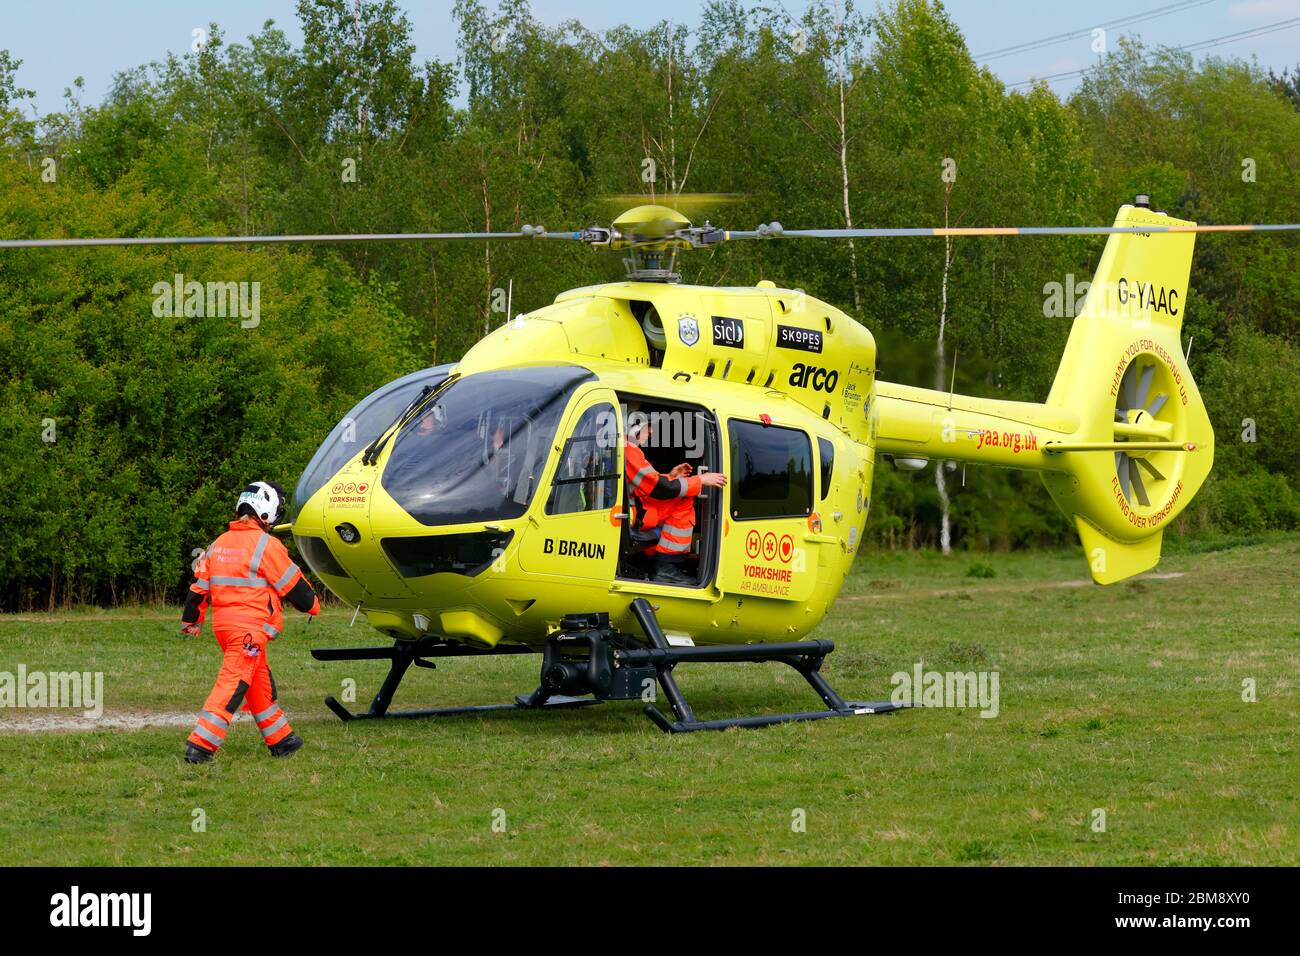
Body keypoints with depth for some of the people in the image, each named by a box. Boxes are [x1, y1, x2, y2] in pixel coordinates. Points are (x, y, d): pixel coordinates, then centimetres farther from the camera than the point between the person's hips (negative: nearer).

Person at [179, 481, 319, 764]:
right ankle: (200, 745, -17)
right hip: (250, 627, -8)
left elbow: (199, 585, 16)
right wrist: (312, 604, 16)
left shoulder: (219, 544, 11)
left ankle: (281, 740, 29)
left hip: (223, 623, 8)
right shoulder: (266, 545, -11)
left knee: (261, 683, 19)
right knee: (232, 685, -10)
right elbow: (292, 584, -3)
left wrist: (191, 621, 28)